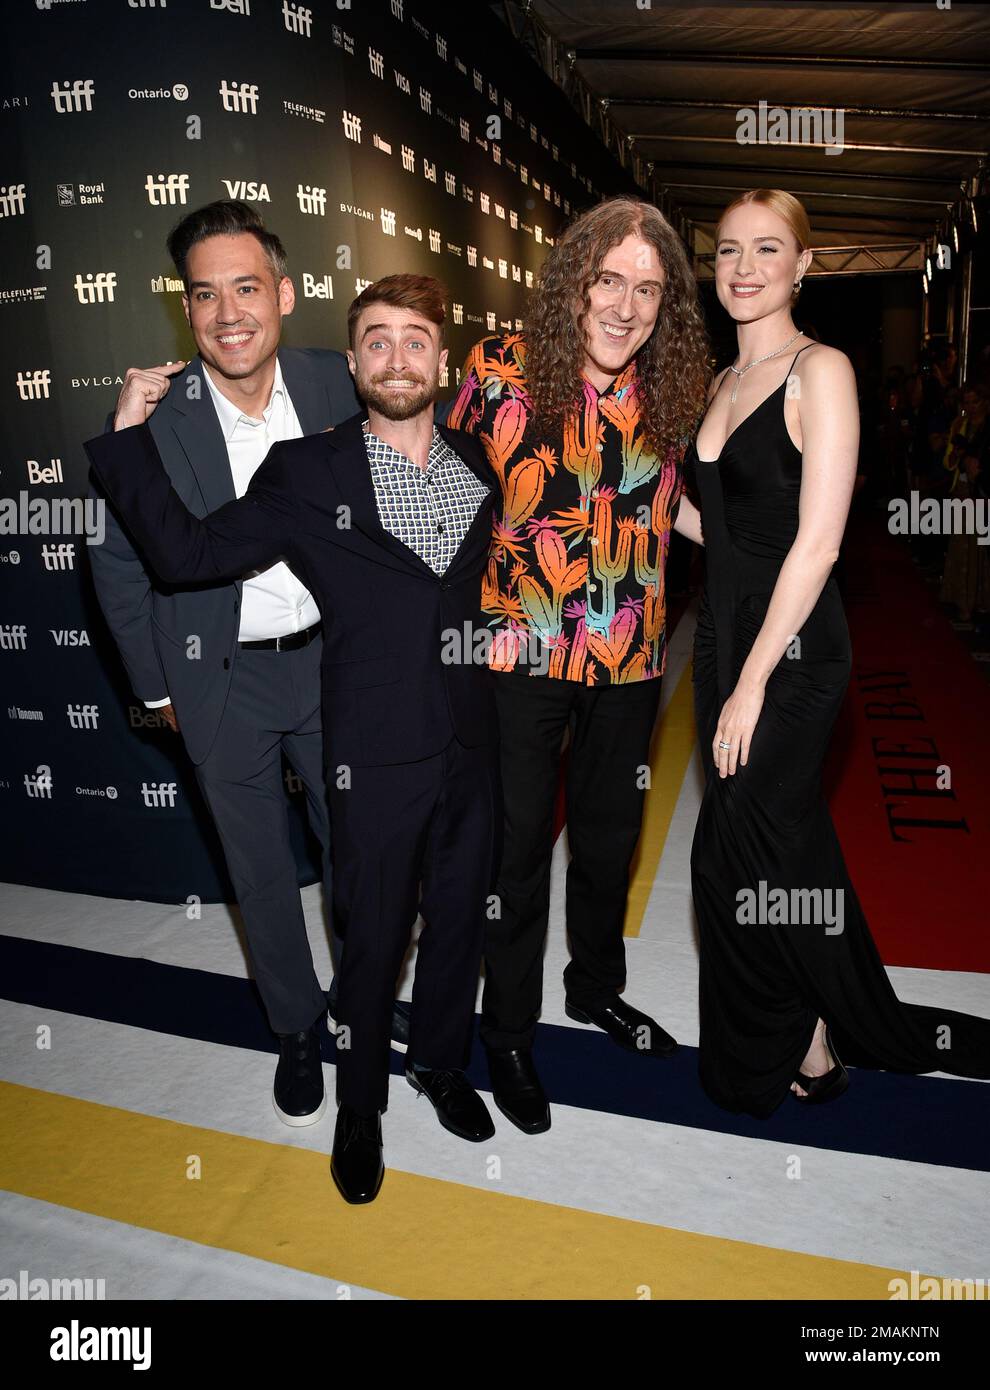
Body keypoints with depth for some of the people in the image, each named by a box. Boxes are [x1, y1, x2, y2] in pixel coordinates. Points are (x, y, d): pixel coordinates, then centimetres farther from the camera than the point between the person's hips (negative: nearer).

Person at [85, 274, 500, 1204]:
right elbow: (186, 552, -9)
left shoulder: (475, 463, 6)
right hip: (375, 758, -4)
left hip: (469, 744, 4)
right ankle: (359, 1110, 35)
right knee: (371, 942, 9)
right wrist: (127, 438, -11)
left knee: (460, 917, 19)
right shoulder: (307, 473, -7)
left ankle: (441, 1064, 45)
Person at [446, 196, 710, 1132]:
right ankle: (508, 1030, 28)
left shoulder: (669, 395, 1)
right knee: (518, 840, 7)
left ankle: (597, 987, 44)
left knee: (611, 831, 19)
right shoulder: (502, 370, -9)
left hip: (629, 660, 4)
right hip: (520, 653, -3)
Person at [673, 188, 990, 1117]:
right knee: (786, 846, 14)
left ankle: (770, 1056, 23)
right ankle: (813, 1045, 31)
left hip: (790, 651, -8)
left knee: (736, 857, -1)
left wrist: (752, 684, -19)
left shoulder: (819, 371, -10)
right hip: (725, 633, 8)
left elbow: (816, 542, -18)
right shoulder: (724, 383, 14)